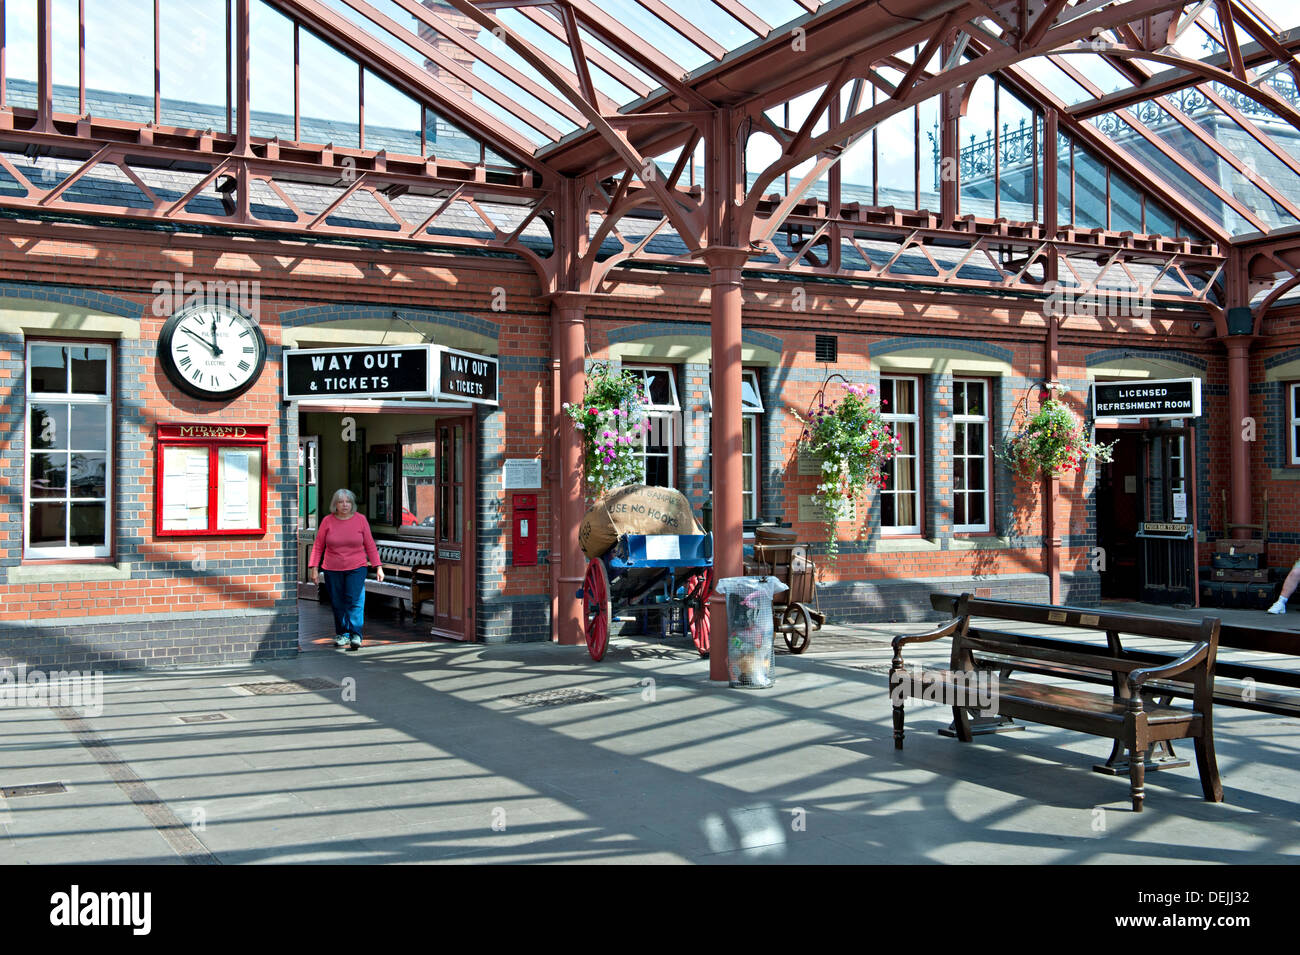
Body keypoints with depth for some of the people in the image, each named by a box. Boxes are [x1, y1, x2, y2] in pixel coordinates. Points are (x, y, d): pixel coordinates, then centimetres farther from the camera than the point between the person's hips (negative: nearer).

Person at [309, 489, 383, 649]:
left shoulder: (360, 519, 1)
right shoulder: (328, 521, 1)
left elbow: (370, 545, 6)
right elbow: (318, 546, 6)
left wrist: (378, 567, 2)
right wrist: (314, 568, 1)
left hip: (356, 568, -1)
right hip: (332, 569, 1)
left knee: (355, 601, -12)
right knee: (337, 604, 5)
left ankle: (355, 636, -14)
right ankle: (342, 635, 18)